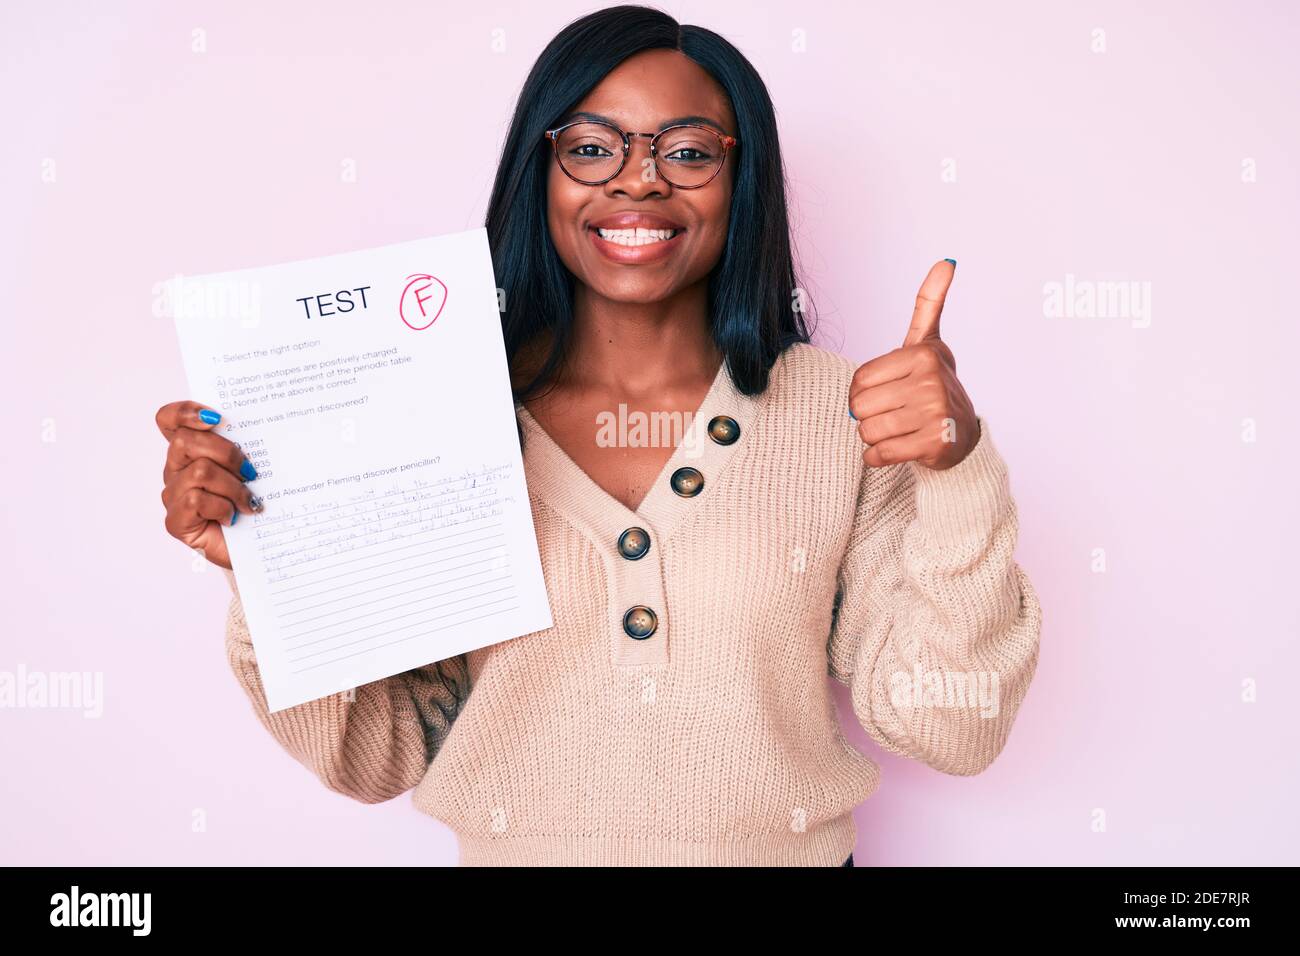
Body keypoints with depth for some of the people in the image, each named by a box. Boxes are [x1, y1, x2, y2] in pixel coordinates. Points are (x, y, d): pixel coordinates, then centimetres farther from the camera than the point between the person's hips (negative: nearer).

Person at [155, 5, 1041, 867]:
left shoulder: (847, 411, -12)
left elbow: (949, 731, -13)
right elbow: (384, 755, -7)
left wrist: (958, 475, -25)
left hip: (792, 846, 0)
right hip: (518, 848, 1)